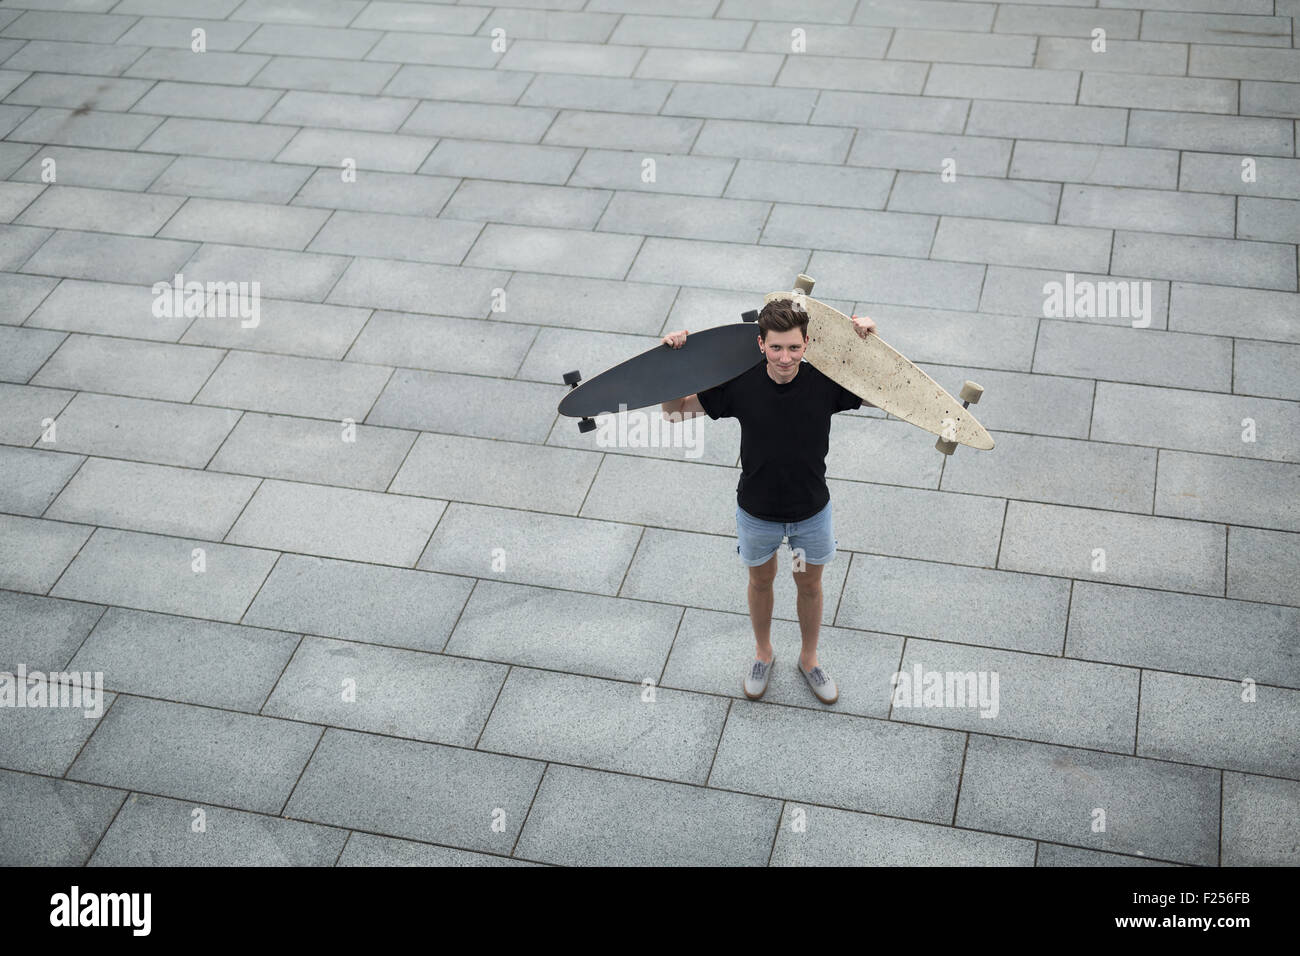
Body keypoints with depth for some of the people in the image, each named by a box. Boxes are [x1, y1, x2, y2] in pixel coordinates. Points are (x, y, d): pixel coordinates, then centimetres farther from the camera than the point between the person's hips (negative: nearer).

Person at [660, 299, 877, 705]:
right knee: (761, 581, 23)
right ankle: (763, 653, 50)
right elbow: (675, 412, -11)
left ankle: (809, 659, 46)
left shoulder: (825, 382, -22)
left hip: (812, 511, 0)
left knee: (809, 585, 21)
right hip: (757, 511, 0)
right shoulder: (740, 383, -23)